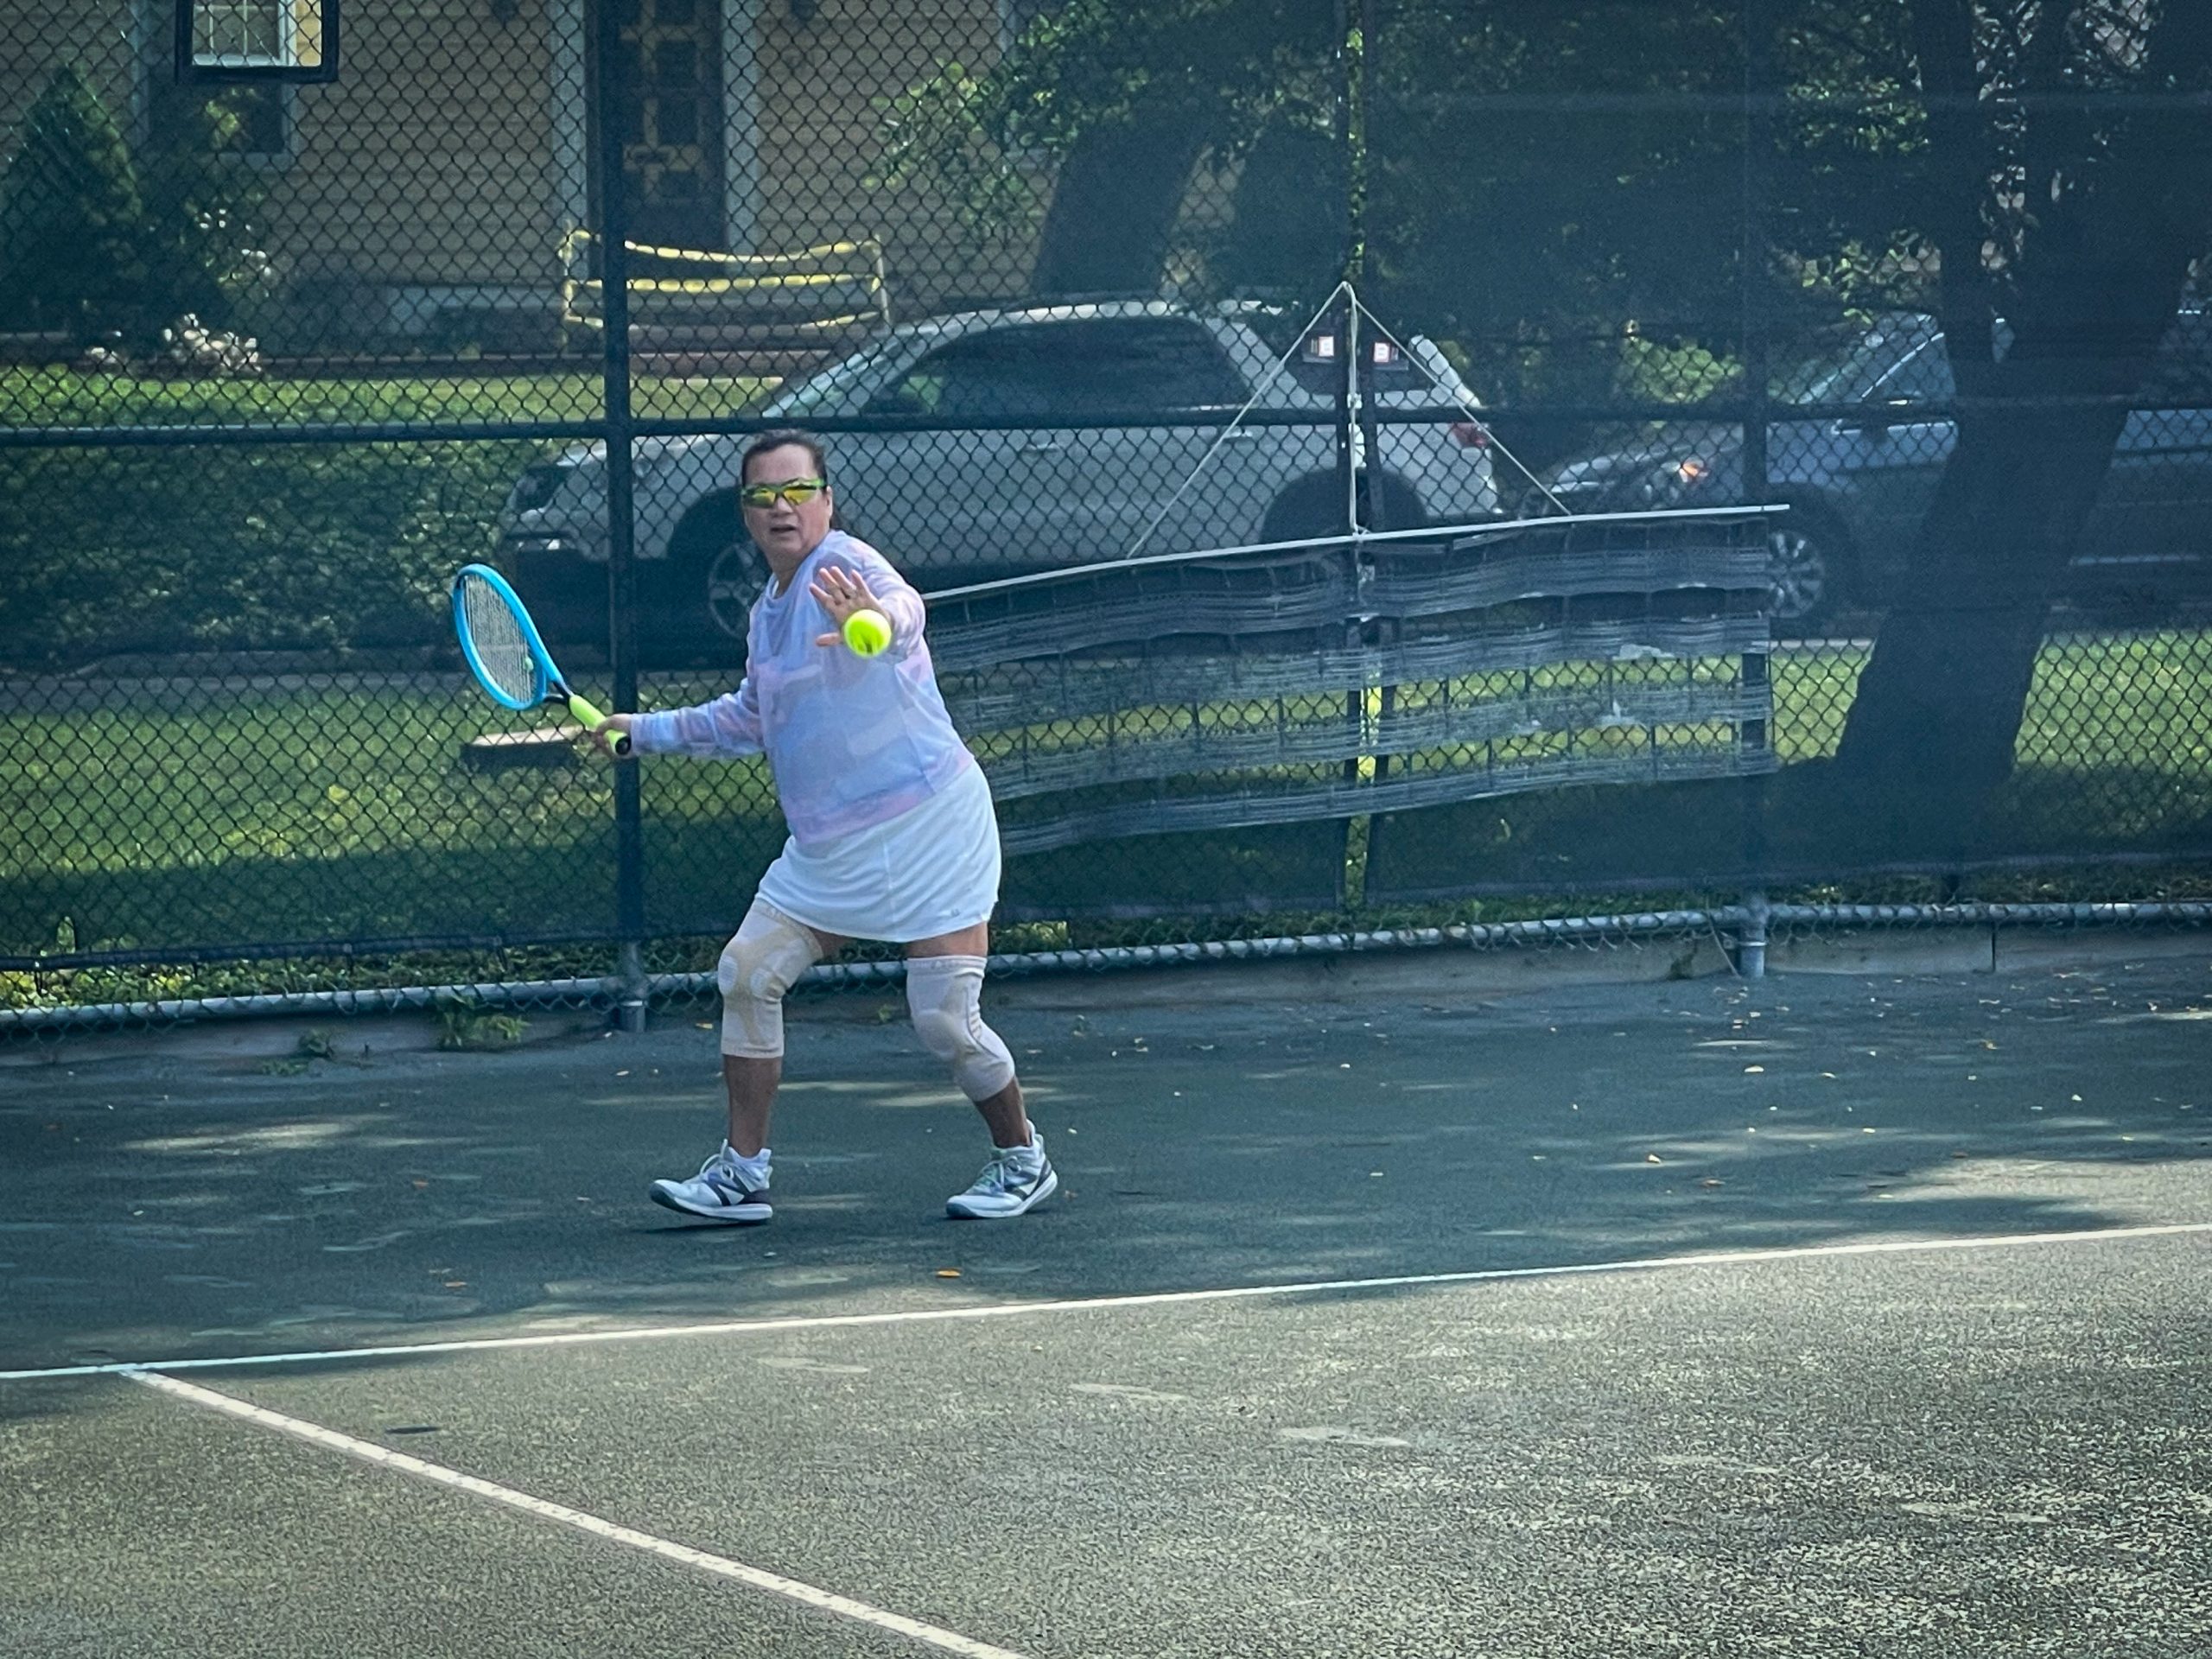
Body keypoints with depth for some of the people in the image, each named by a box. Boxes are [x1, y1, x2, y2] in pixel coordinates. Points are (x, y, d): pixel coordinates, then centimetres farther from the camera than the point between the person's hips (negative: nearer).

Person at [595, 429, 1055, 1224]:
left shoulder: (843, 568, -15)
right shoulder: (768, 611, 12)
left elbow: (902, 605, -41)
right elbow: (749, 718, 31)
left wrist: (879, 621, -65)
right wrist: (646, 731, 32)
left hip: (927, 829, -8)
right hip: (827, 849, 9)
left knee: (944, 1021, -9)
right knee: (746, 976, 0)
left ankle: (1022, 1159, 15)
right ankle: (741, 1171, 7)